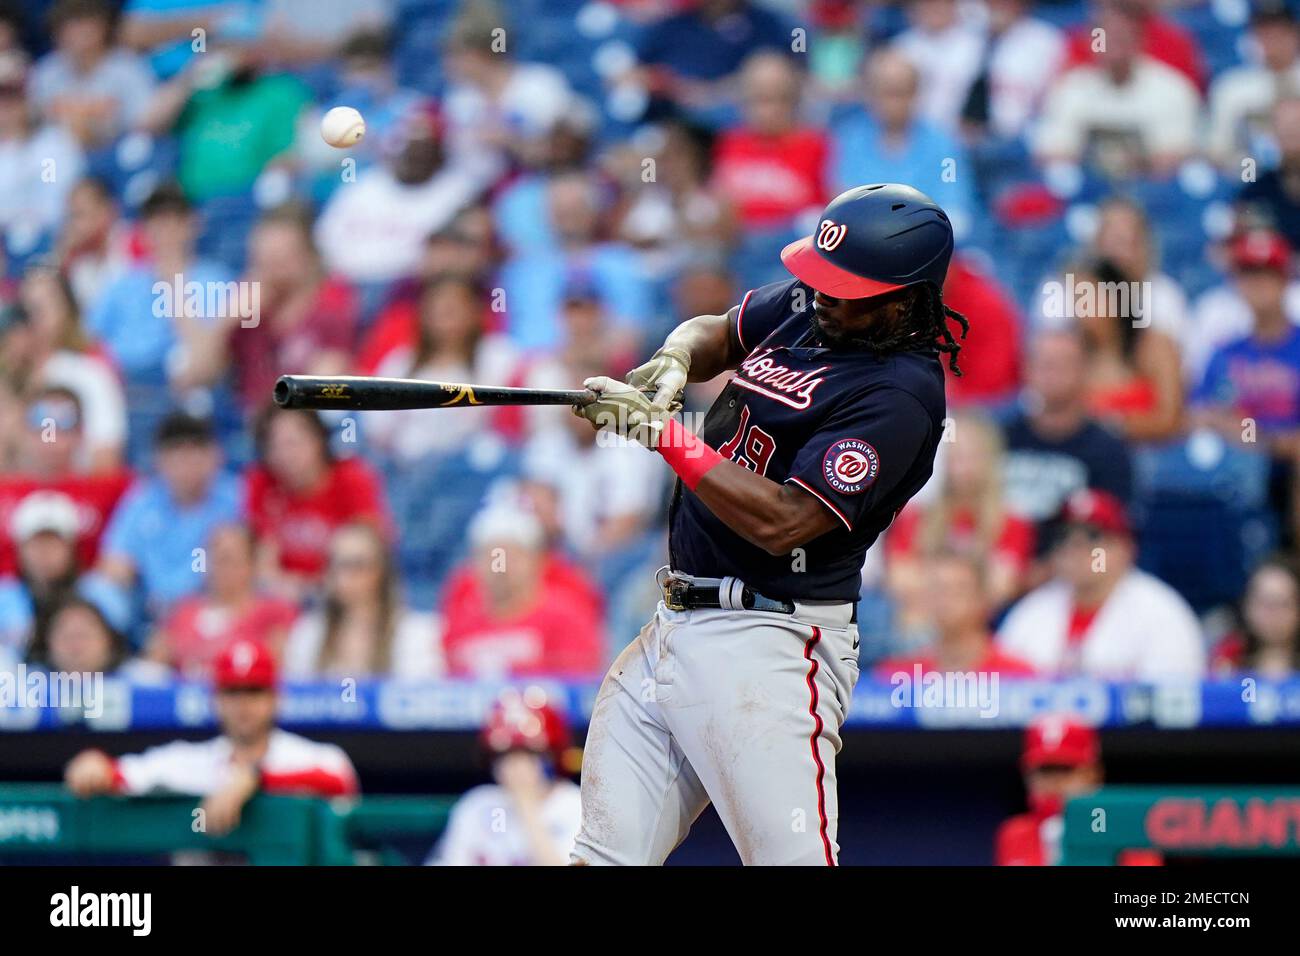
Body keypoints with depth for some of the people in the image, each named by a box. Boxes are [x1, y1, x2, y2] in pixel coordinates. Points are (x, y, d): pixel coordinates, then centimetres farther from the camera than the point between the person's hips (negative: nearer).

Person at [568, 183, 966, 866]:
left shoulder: (900, 394, -16)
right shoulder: (805, 306, 9)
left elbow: (783, 522, -22)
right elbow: (717, 333, 29)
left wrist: (666, 434, -19)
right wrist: (673, 363, 5)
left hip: (765, 650, -9)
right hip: (671, 629, 9)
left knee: (792, 855, -17)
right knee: (605, 854, 6)